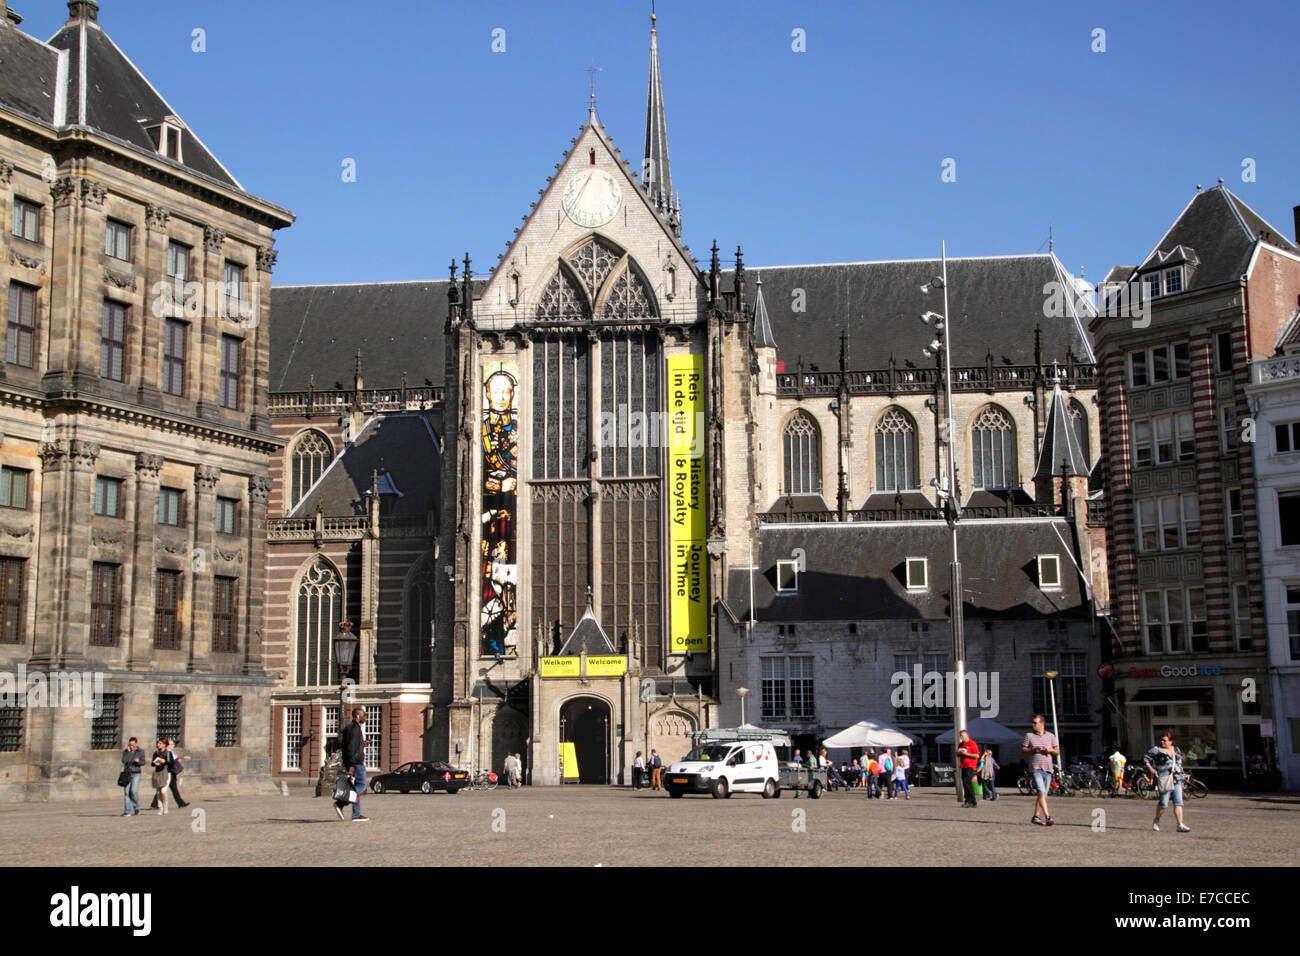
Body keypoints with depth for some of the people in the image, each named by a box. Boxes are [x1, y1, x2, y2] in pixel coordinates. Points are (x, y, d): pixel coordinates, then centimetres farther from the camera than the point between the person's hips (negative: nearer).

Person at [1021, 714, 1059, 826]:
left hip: (1048, 769, 4)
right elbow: (1022, 750, 6)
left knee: (1043, 794, 8)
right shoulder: (1029, 735, 5)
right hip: (1036, 768, -4)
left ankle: (1036, 816, 18)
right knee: (1041, 792, -16)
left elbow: (1058, 751, 14)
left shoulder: (1051, 736, 12)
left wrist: (1050, 750, -7)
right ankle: (1047, 817, -22)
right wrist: (1032, 749, -11)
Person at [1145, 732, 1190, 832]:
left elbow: (1180, 759, 34)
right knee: (1164, 803, -4)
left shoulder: (1177, 750, 14)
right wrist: (1150, 769, -7)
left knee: (1178, 803, -4)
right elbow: (1145, 758, 3)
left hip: (1177, 779, 4)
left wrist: (1179, 769, 20)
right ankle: (1157, 820, 20)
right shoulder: (1157, 750, -1)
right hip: (1164, 779, -4)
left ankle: (1180, 825, -5)